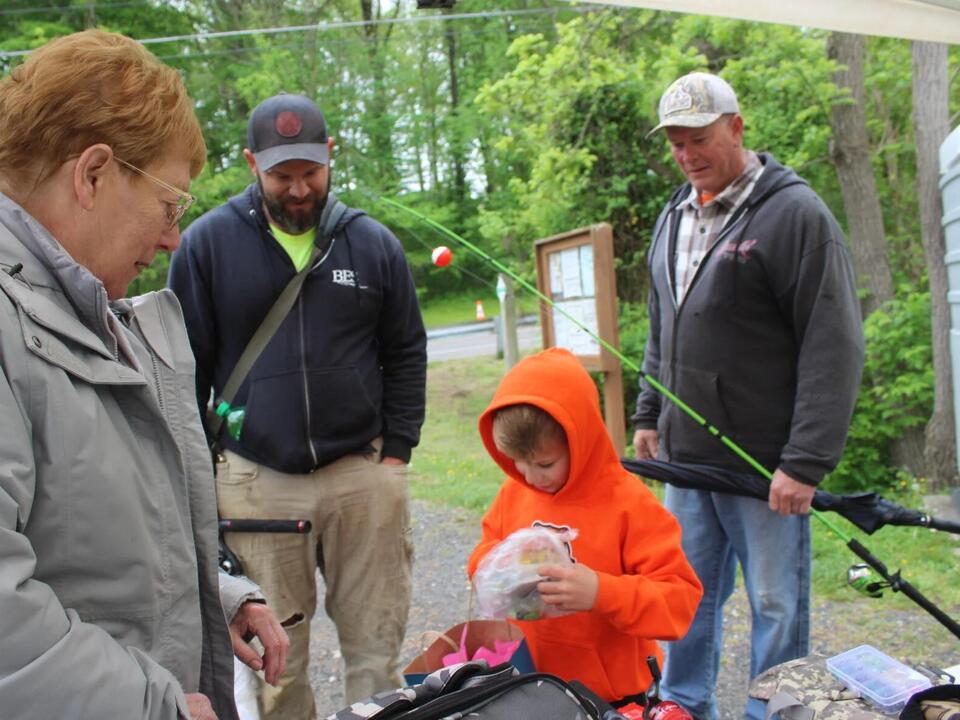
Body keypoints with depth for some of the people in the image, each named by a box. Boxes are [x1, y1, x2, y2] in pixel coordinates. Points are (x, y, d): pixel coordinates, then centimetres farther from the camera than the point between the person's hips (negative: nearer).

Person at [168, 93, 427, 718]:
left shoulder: (374, 243, 5)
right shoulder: (207, 243, 1)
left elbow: (406, 354, 10)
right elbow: (187, 366, 4)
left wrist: (397, 451, 3)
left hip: (364, 473, 1)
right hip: (256, 479, -1)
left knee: (376, 647, 8)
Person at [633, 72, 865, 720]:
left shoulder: (795, 212, -11)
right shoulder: (673, 218, 13)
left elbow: (834, 347, -15)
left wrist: (806, 462, -19)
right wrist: (650, 415, 17)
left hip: (765, 463, -6)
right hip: (686, 455, 7)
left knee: (777, 607, 6)